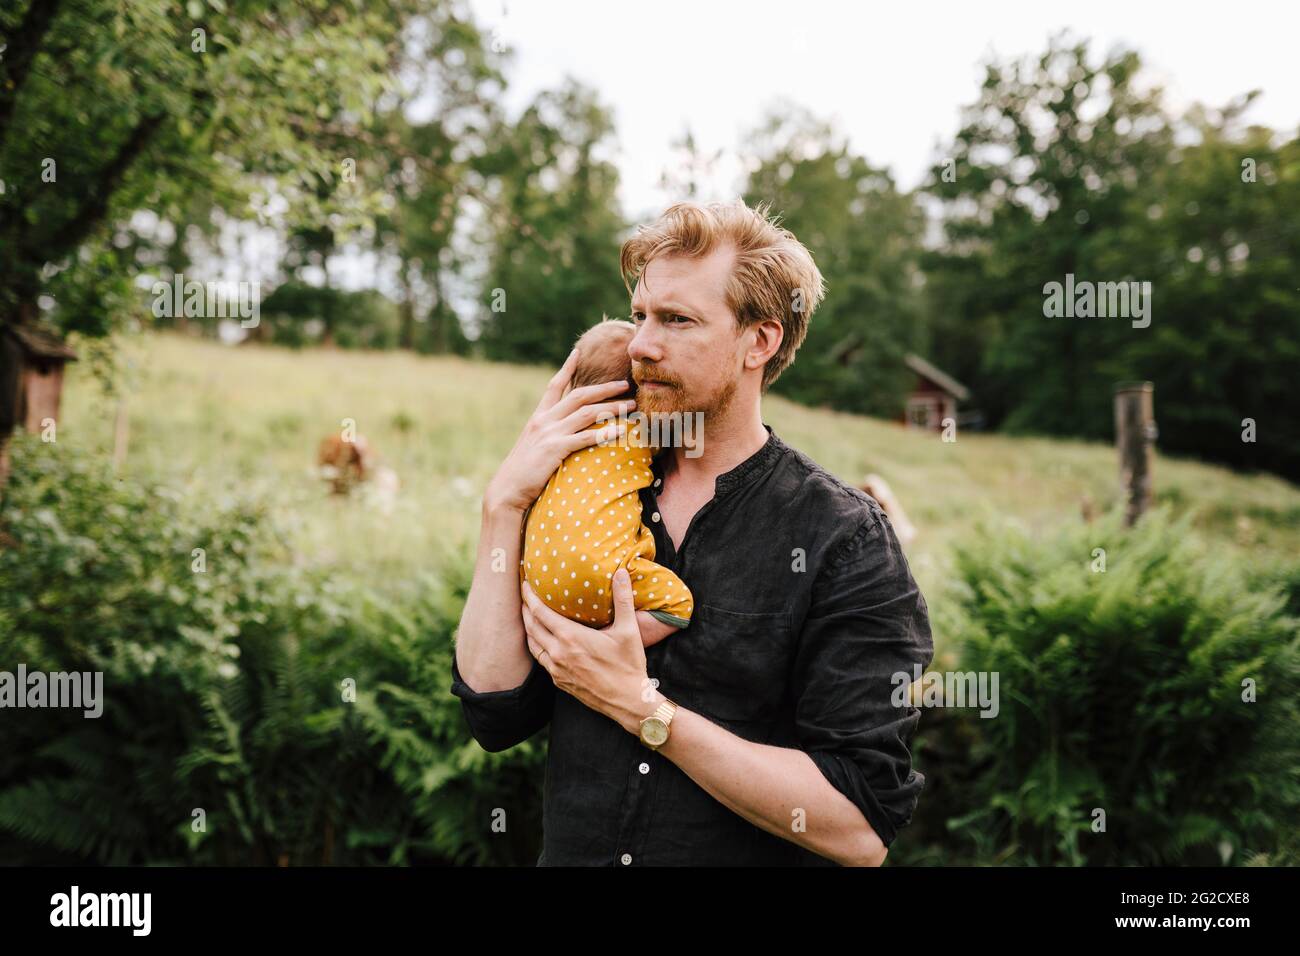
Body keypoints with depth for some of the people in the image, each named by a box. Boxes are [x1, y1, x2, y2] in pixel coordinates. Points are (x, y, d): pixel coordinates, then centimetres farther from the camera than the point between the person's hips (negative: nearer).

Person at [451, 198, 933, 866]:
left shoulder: (845, 540, -10)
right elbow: (495, 717, -4)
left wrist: (641, 706, -17)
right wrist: (504, 504, -9)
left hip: (752, 858, -4)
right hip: (570, 851, 4)